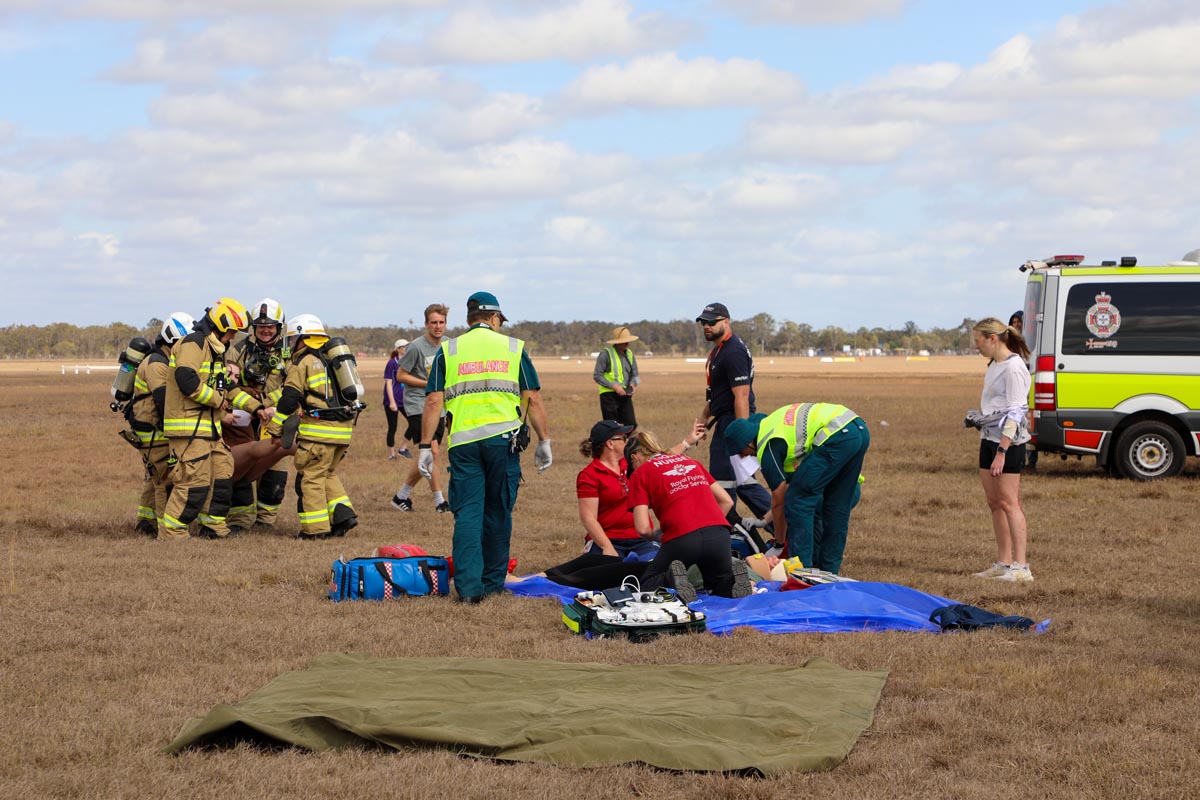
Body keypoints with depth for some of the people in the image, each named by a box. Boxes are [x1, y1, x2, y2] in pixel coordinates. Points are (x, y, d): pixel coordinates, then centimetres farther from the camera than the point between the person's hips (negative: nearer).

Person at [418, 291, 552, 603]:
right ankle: (493, 583, 18)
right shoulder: (514, 348, 9)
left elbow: (433, 402, 1)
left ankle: (468, 586, -8)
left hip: (463, 443, 0)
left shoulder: (448, 350, 9)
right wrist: (544, 441, 11)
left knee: (468, 515, 1)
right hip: (504, 438, 0)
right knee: (498, 514, 10)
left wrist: (426, 446, 4)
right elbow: (533, 400, 5)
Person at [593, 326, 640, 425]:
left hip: (624, 395, 6)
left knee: (631, 424, -3)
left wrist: (631, 385, -4)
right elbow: (597, 376, -11)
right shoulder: (606, 354, -9)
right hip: (609, 395, -6)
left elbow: (634, 374, 19)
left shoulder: (629, 354, 12)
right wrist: (614, 386, -19)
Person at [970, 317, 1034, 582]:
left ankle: (1020, 567, -10)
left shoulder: (1013, 368, -15)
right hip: (990, 439, 10)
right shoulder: (993, 365, 14)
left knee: (1008, 502, -10)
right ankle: (1003, 563, 14)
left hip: (1009, 441, -10)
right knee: (994, 503, 10)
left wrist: (1001, 451, -22)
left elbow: (1015, 413, -19)